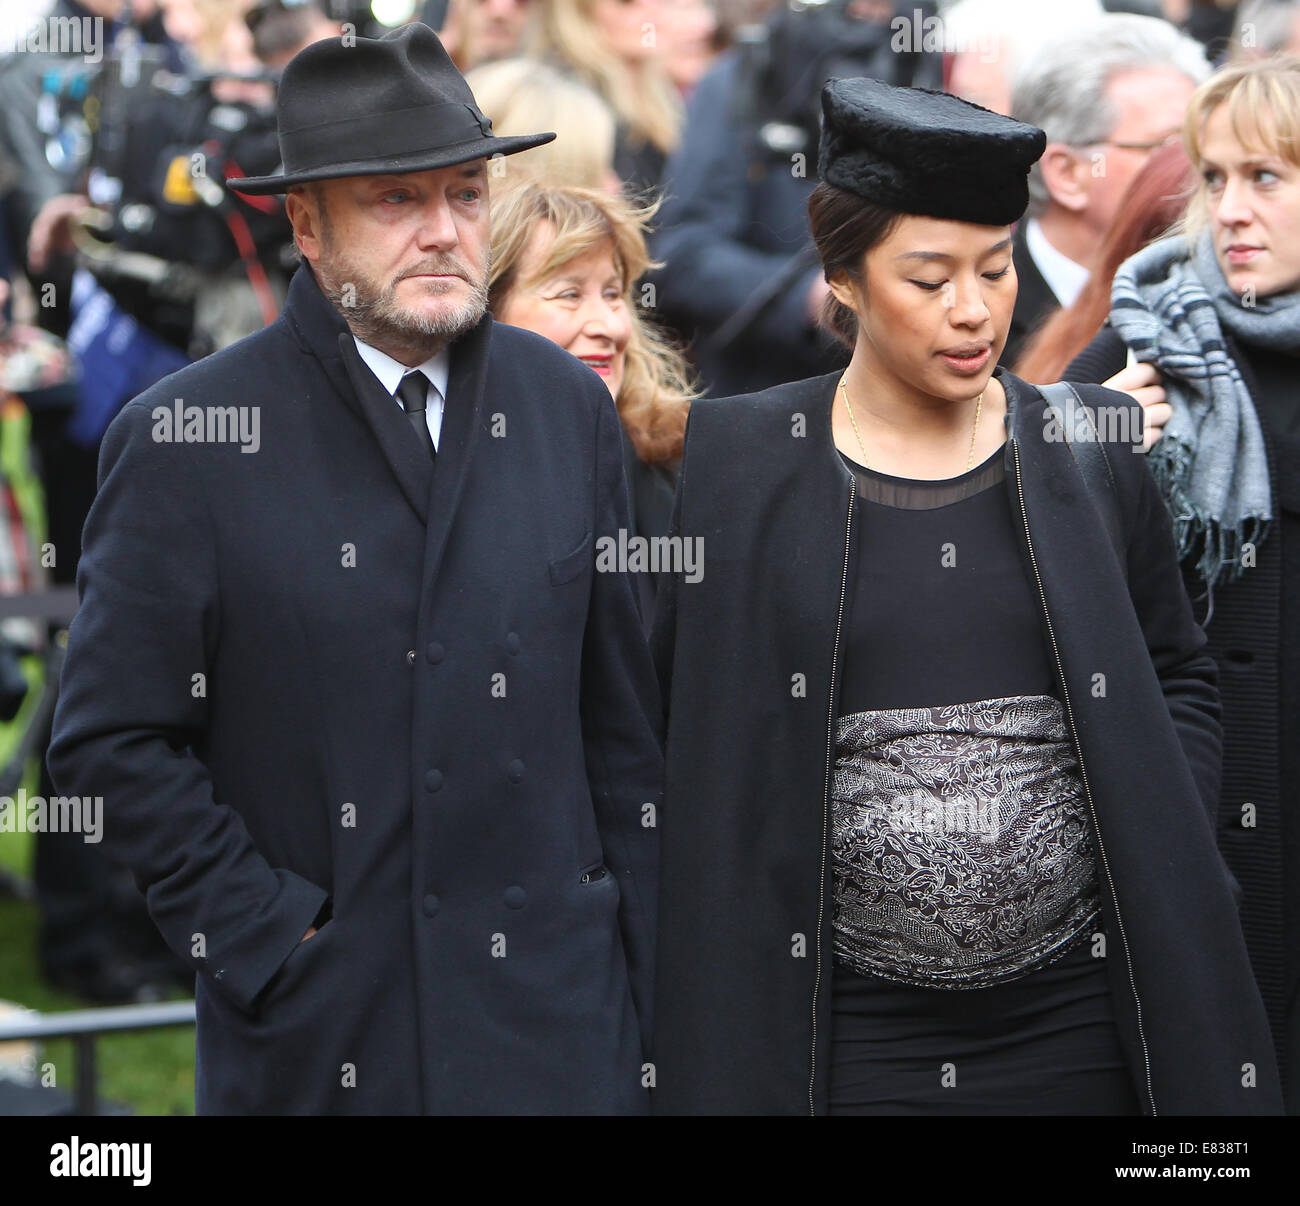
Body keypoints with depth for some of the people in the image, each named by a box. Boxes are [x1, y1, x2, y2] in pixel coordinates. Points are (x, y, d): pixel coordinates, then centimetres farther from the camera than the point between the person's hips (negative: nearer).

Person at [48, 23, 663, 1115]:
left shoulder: (570, 409, 6)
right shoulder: (187, 440, -6)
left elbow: (623, 726, 9)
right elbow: (112, 743, -4)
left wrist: (643, 986, 8)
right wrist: (263, 934, -9)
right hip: (316, 1042, -3)